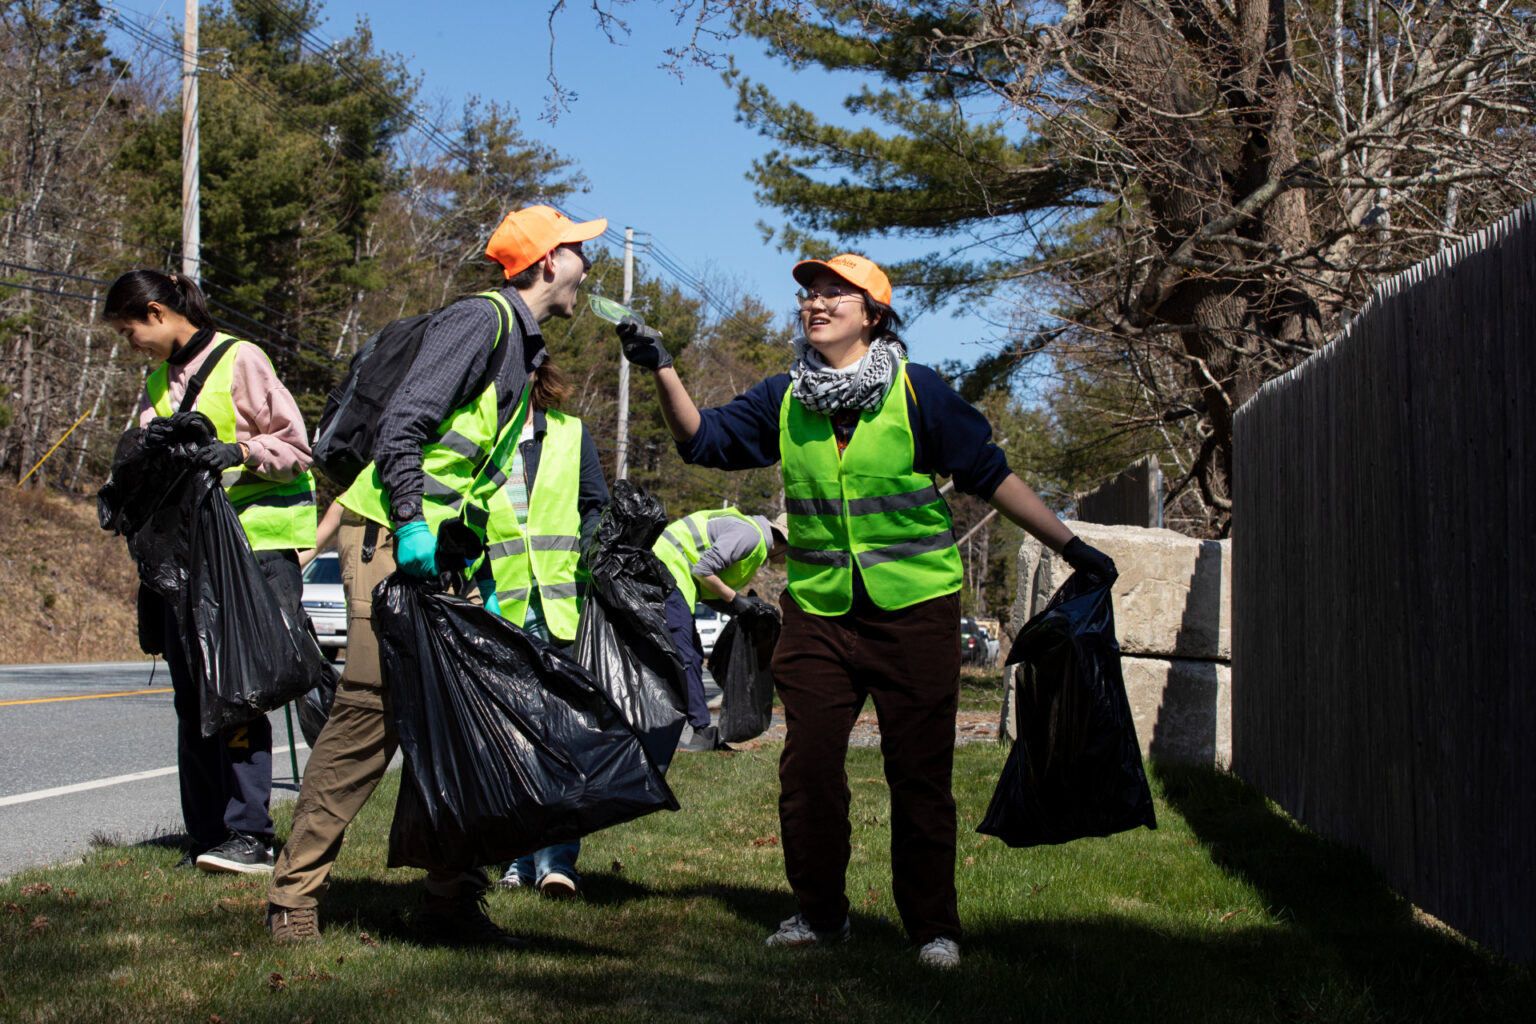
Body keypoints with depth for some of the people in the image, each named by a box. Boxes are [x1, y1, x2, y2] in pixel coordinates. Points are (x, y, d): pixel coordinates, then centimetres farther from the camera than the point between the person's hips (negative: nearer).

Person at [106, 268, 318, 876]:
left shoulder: (239, 361, -4)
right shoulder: (159, 381, 19)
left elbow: (295, 448, -6)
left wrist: (241, 450, -23)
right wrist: (152, 447, -3)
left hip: (255, 541, -7)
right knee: (191, 695, 4)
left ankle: (249, 835, -15)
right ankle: (207, 836, 8)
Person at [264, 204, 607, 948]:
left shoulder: (522, 344, 22)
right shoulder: (482, 320, -8)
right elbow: (404, 421, -18)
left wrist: (492, 580, 18)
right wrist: (412, 524, -23)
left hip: (444, 549, 10)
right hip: (389, 536, -10)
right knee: (371, 711, -13)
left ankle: (451, 898, 9)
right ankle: (294, 896, -7)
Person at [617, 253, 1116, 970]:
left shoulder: (916, 391, -4)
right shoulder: (784, 399, 6)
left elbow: (990, 475, -2)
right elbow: (703, 439, 7)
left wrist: (1069, 545, -4)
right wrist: (662, 370, -8)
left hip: (914, 610, -3)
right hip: (818, 610, 3)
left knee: (918, 773, 0)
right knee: (807, 766, 2)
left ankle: (933, 927, 12)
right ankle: (819, 913, 19)